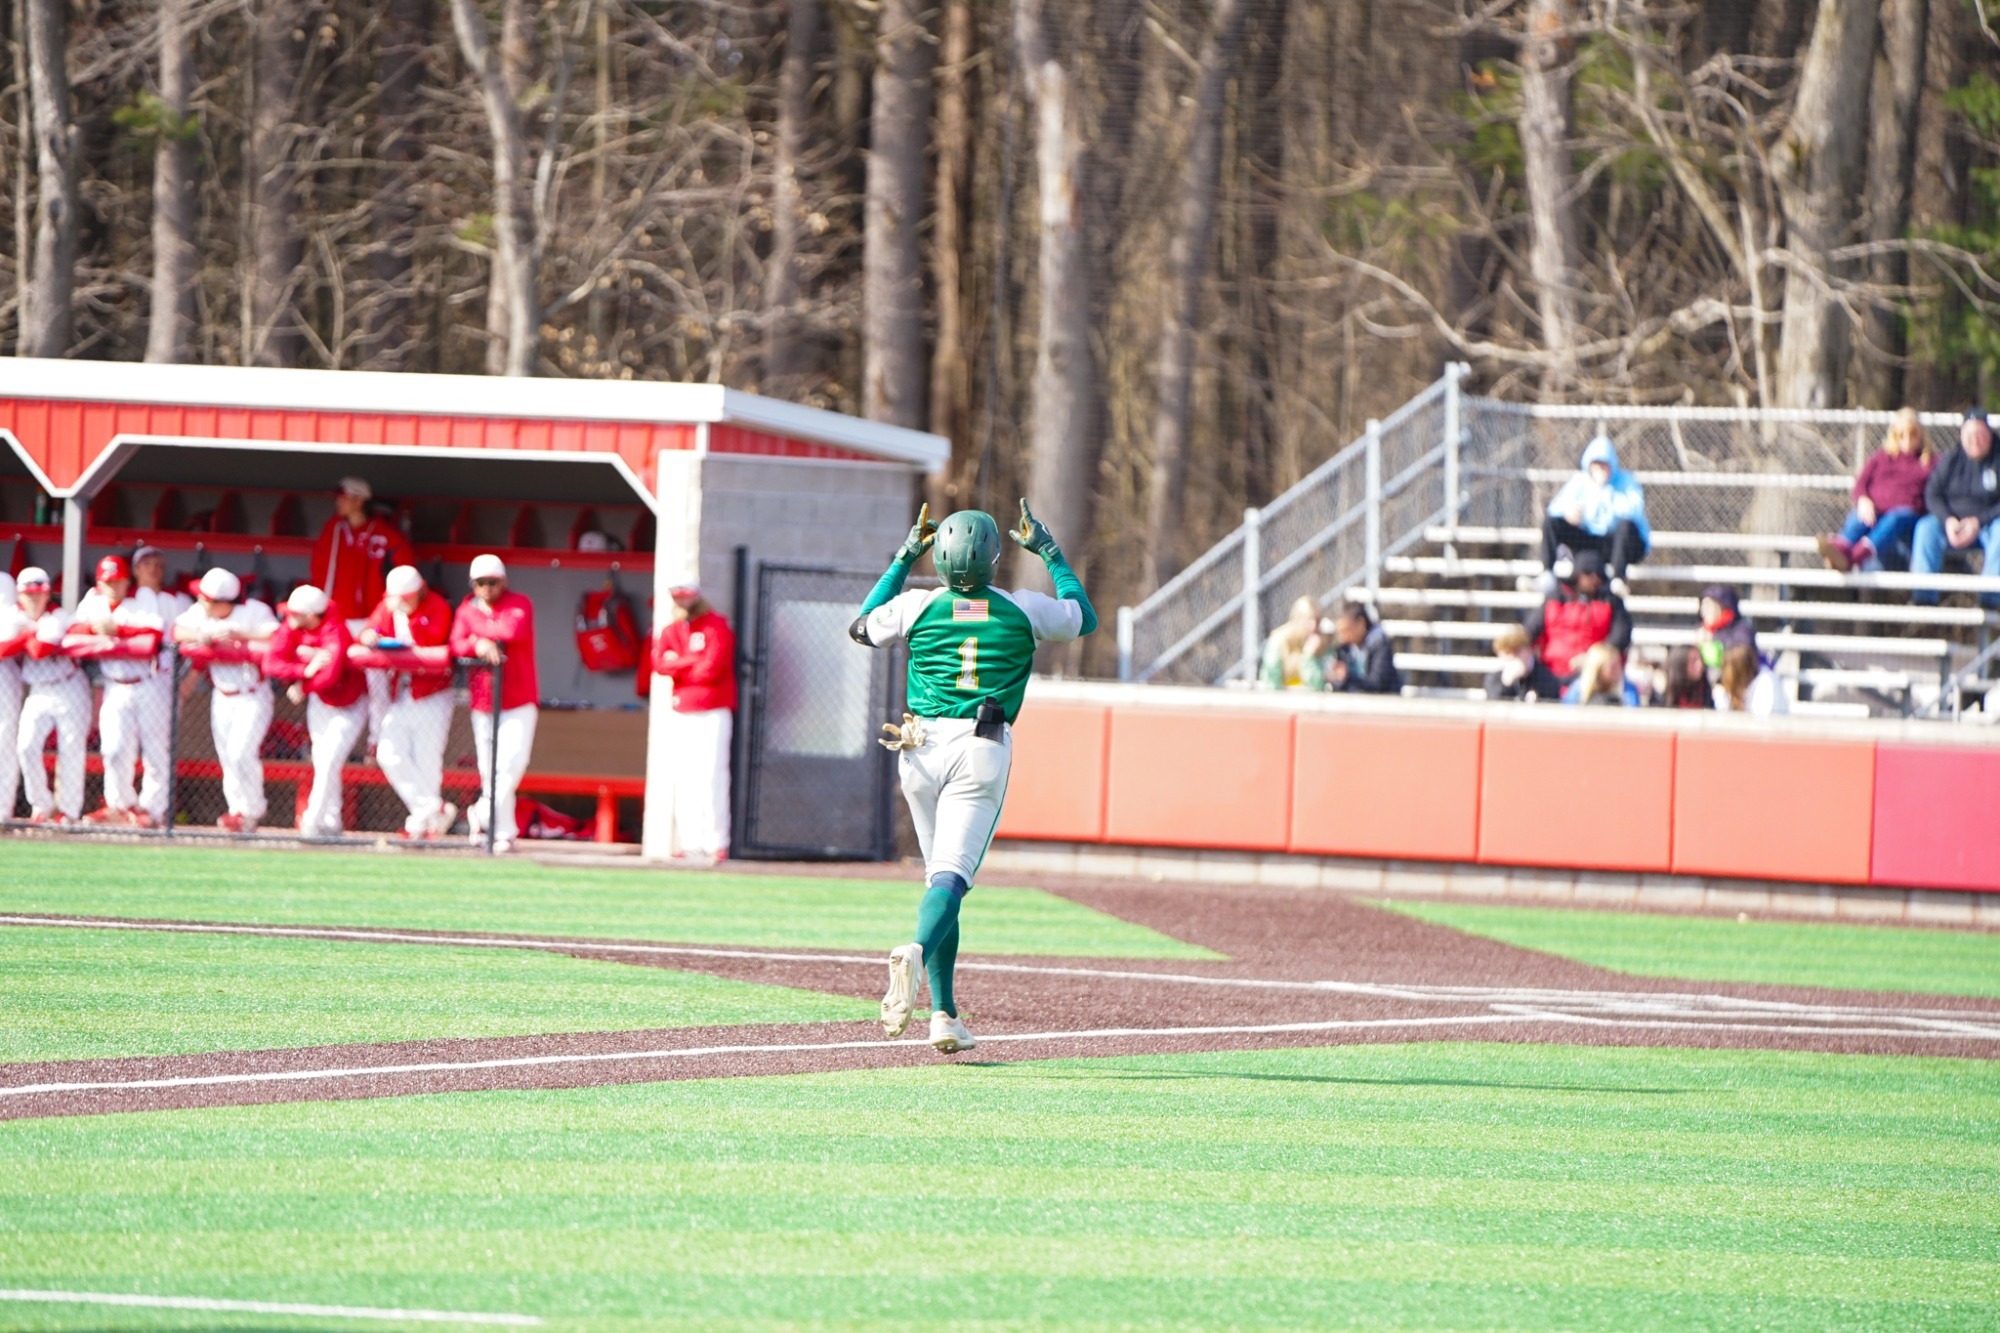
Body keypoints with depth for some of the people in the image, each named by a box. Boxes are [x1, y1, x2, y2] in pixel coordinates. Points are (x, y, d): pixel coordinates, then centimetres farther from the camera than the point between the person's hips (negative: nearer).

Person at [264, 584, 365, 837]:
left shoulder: (335, 632, -31)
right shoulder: (291, 628, -13)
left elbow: (330, 675, -41)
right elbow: (271, 663, -21)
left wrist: (302, 688, -25)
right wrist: (305, 670, -34)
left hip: (348, 705, -6)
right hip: (319, 702, 6)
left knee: (329, 762, -14)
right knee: (321, 762, 10)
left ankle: (314, 821, -8)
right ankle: (331, 823, 21)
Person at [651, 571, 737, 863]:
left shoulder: (716, 627, -2)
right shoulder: (671, 631, 16)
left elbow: (713, 668, -14)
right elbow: (660, 663, 0)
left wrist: (678, 668, -1)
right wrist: (694, 663, -10)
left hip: (712, 711, -6)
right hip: (681, 715, 6)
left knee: (712, 777, -11)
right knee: (684, 780, 4)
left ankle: (717, 844, -13)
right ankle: (690, 842, 5)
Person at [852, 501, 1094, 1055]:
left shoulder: (918, 606, 1)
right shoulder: (1023, 611, 2)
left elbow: (861, 628, 23)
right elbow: (1084, 617, 23)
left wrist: (903, 559, 25)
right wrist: (1049, 552, 30)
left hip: (923, 750, 2)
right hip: (982, 752, -2)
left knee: (943, 876, 16)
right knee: (952, 875, -11)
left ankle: (944, 1014, 14)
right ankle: (917, 954, -43)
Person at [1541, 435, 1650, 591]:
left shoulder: (1626, 481, -9)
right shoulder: (1580, 480, 1)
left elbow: (1635, 510, -28)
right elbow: (1555, 507, -8)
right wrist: (1567, 511, -33)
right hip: (1589, 545, 3)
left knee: (1627, 525, -37)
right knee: (1550, 521, -14)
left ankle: (1617, 580, -45)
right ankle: (1547, 575, -28)